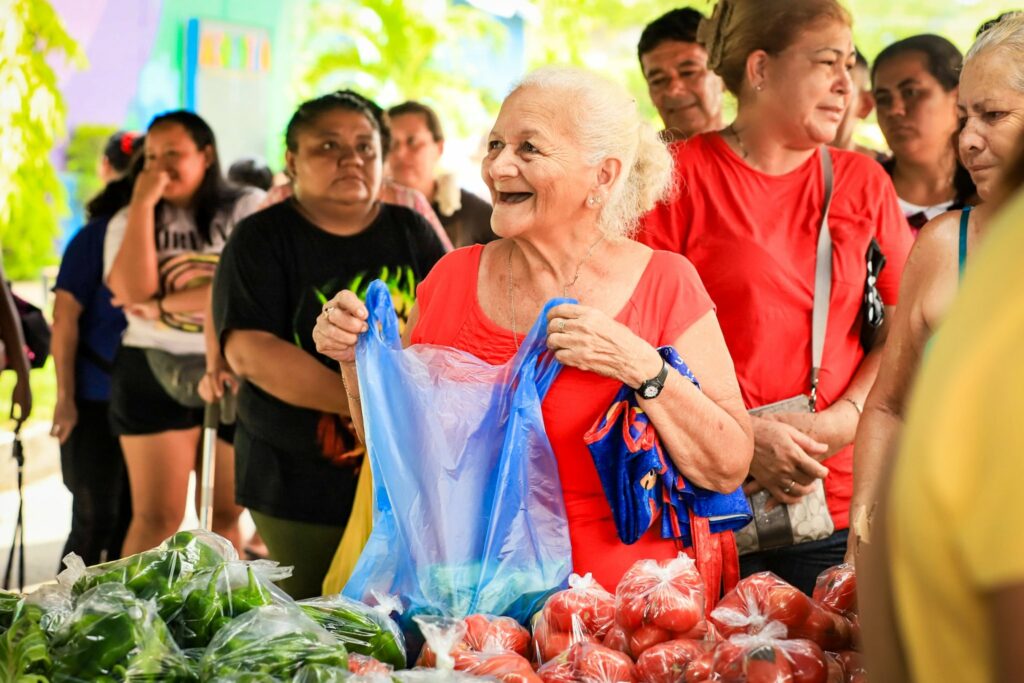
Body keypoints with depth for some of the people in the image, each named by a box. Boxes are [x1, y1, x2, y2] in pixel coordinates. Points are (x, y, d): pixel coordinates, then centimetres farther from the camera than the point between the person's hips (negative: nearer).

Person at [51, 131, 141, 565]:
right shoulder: (95, 237, -8)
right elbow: (65, 321, -10)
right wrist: (65, 397, -14)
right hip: (95, 401, -5)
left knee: (134, 516, 10)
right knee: (96, 519, 0)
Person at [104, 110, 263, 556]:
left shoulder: (248, 208, -2)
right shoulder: (128, 221, 5)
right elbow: (134, 292, -13)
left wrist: (162, 306, -13)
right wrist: (143, 205, -13)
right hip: (153, 373, 0)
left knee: (225, 514, 8)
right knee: (157, 517, -3)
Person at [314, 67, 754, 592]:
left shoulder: (663, 286, 0)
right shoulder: (454, 277, 8)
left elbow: (729, 469, -4)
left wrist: (639, 367, -16)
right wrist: (358, 360, 0)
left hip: (613, 604, -2)